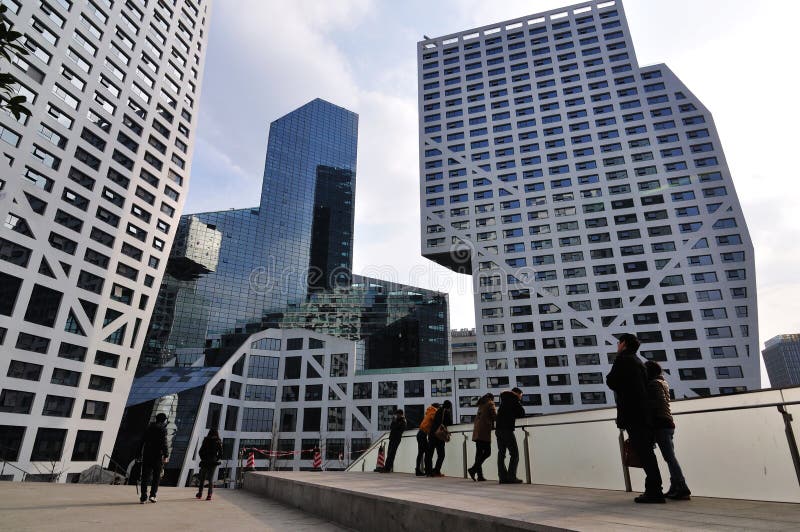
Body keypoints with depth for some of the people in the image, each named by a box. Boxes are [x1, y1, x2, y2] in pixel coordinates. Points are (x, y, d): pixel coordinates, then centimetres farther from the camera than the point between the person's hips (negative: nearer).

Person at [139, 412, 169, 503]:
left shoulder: (149, 427, 14)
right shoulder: (162, 428, -6)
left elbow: (142, 441, 15)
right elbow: (164, 443, -14)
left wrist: (140, 454, 20)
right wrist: (165, 456, -14)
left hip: (146, 455, 5)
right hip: (157, 455, -5)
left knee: (145, 476, 8)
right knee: (156, 476, 7)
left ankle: (143, 497, 6)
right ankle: (153, 495, 1)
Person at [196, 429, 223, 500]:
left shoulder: (206, 440, -3)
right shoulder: (218, 442, -1)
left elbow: (201, 451, -5)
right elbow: (220, 453, -4)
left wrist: (203, 459, 7)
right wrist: (216, 459, 9)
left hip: (205, 462, 0)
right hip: (213, 463, 1)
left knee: (202, 478, 16)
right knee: (211, 479, 7)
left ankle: (200, 493, 24)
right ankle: (209, 495, -1)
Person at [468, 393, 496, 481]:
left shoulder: (481, 405, 23)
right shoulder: (490, 404, 3)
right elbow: (494, 415, -7)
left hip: (477, 432, 7)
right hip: (484, 431, -7)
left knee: (479, 453, 7)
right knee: (487, 452, -5)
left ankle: (480, 475, 6)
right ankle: (473, 469, -14)